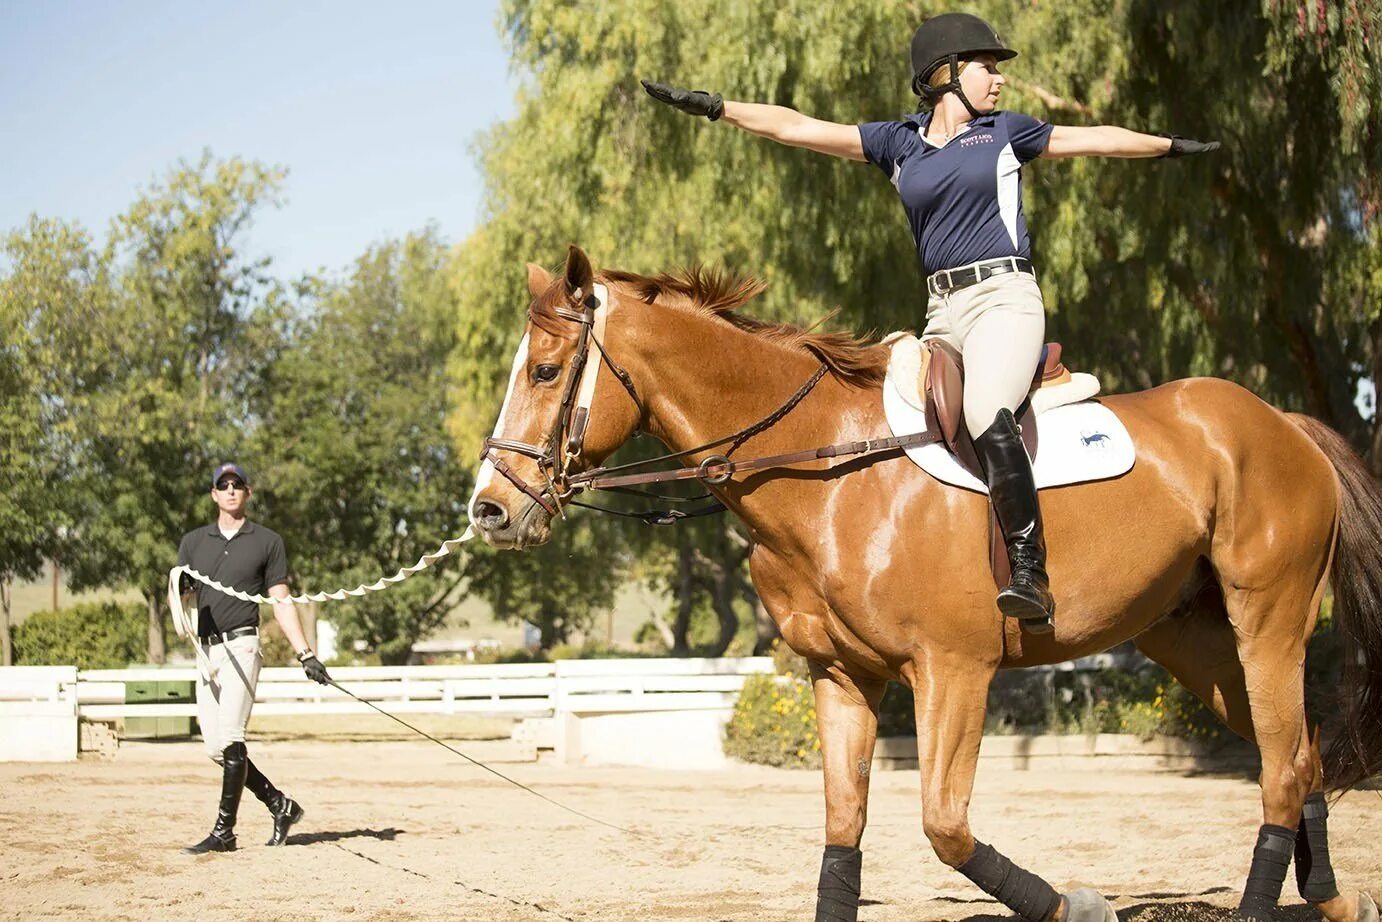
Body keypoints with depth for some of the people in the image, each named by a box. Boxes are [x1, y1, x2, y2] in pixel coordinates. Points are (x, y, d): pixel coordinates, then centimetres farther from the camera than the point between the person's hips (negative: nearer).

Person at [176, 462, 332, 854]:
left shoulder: (267, 542, 7)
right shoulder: (193, 541, 16)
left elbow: (281, 603, 5)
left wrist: (305, 654, -4)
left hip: (241, 645, -5)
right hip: (205, 649, 5)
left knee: (230, 740, -13)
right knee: (215, 747, 3)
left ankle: (224, 831, -12)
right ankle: (280, 805, 17)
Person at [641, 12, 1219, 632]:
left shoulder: (1006, 133, 12)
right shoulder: (898, 143, 14)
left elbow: (1095, 138, 27)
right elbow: (797, 128, 10)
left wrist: (1171, 145, 37)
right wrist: (715, 108, 3)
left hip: (1004, 296, -5)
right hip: (942, 312, 5)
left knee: (987, 418, -29)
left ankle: (1031, 579, -35)